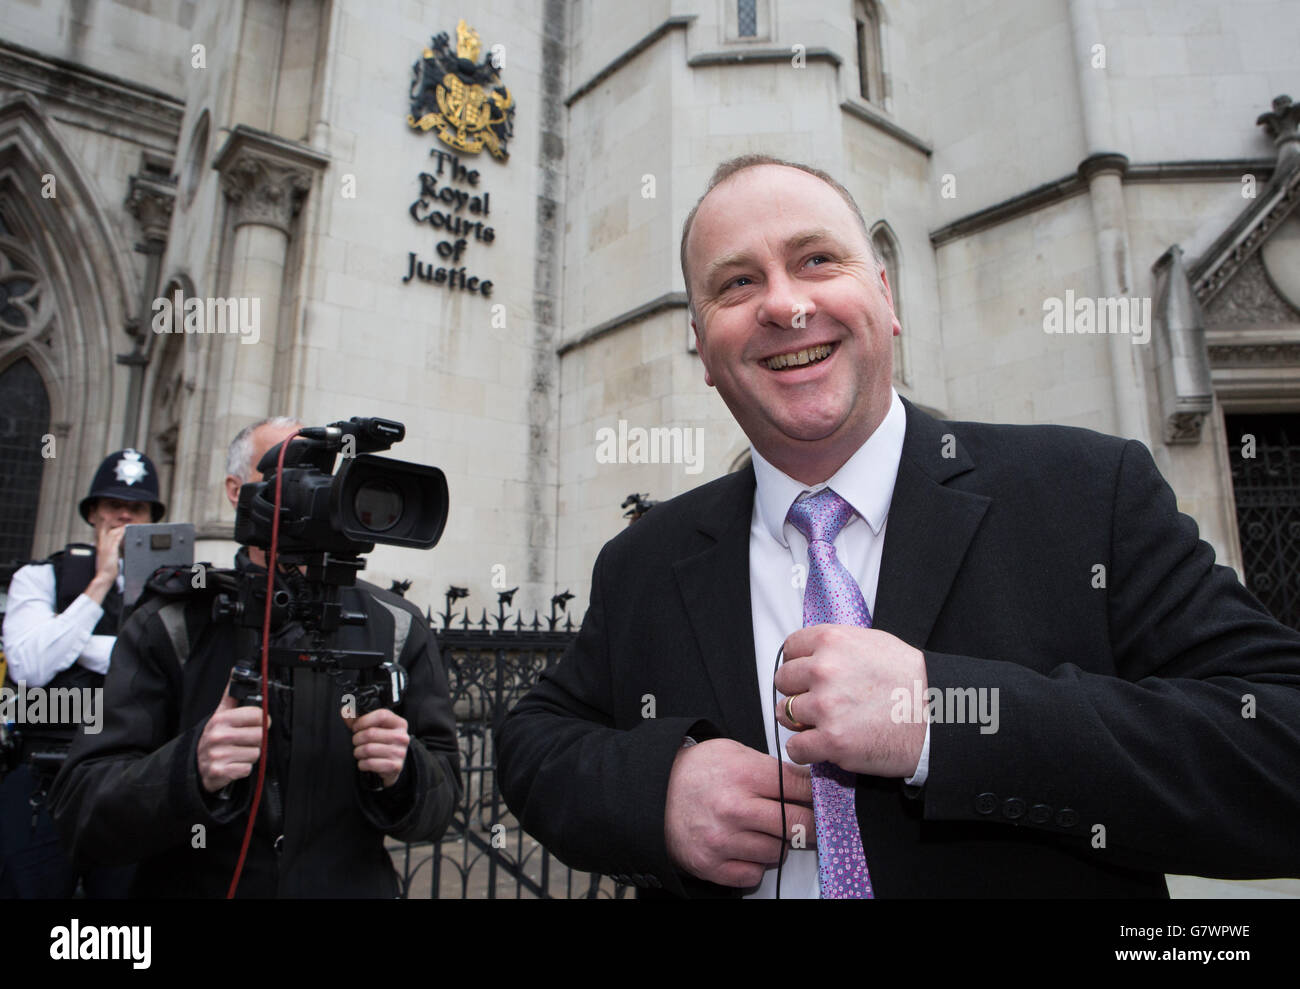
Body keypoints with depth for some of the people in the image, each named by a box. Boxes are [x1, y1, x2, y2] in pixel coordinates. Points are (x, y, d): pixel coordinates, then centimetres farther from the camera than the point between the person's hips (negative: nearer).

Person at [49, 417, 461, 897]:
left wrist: (401, 776, -23)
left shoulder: (396, 625, -3)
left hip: (356, 886, 1)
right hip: (193, 885, 0)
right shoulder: (170, 624, -5)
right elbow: (79, 806, -9)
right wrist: (191, 769, -27)